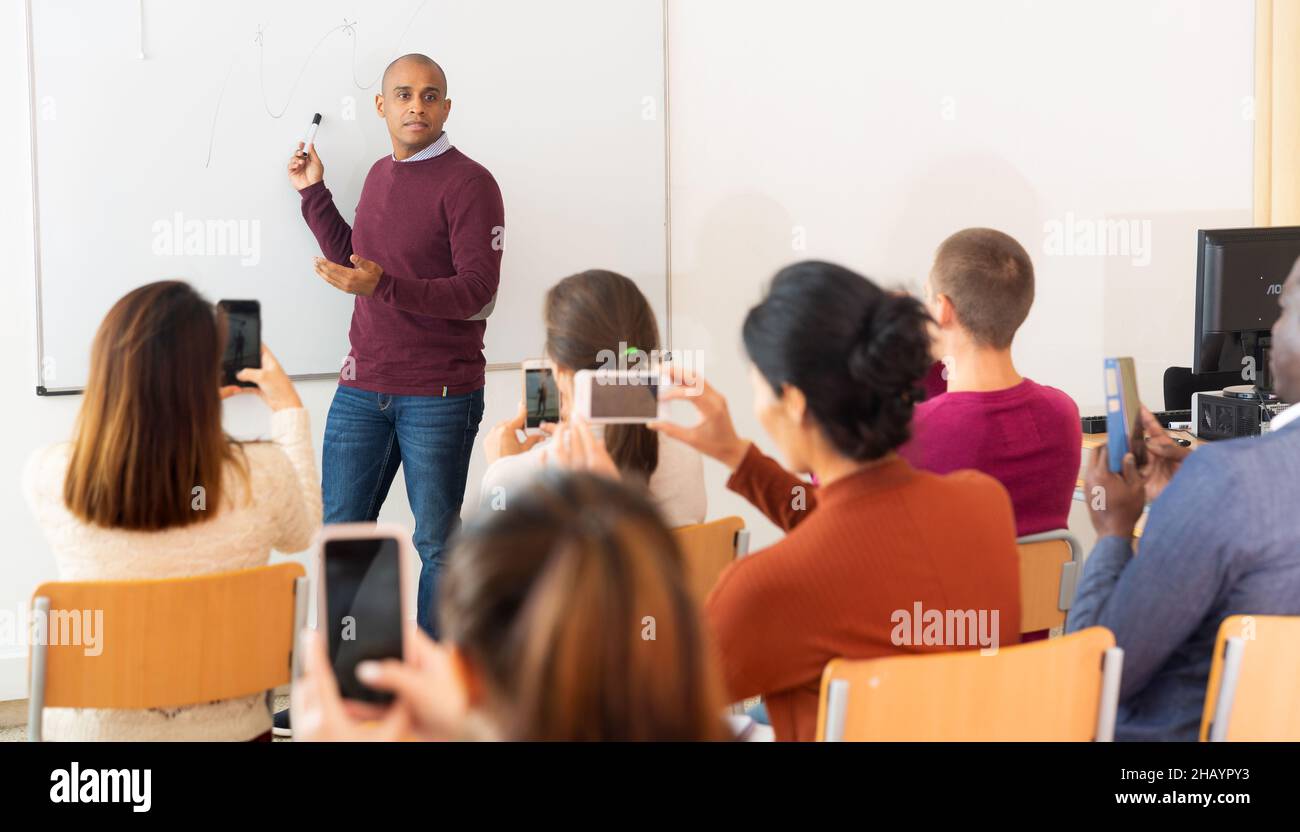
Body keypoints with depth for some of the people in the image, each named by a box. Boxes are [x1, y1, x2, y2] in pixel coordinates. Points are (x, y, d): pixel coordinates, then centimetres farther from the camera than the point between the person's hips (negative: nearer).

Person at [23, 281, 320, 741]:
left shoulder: (47, 477, -19)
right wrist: (288, 408, 11)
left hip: (91, 726, 1)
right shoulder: (263, 476, -23)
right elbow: (302, 532, 3)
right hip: (227, 725, 0)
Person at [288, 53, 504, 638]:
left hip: (439, 396, -6)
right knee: (339, 535, 8)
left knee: (436, 544, 3)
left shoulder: (468, 183, -10)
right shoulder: (380, 176, 14)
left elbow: (476, 291, -17)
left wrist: (383, 286, -28)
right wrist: (313, 194, 18)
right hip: (362, 388, 7)